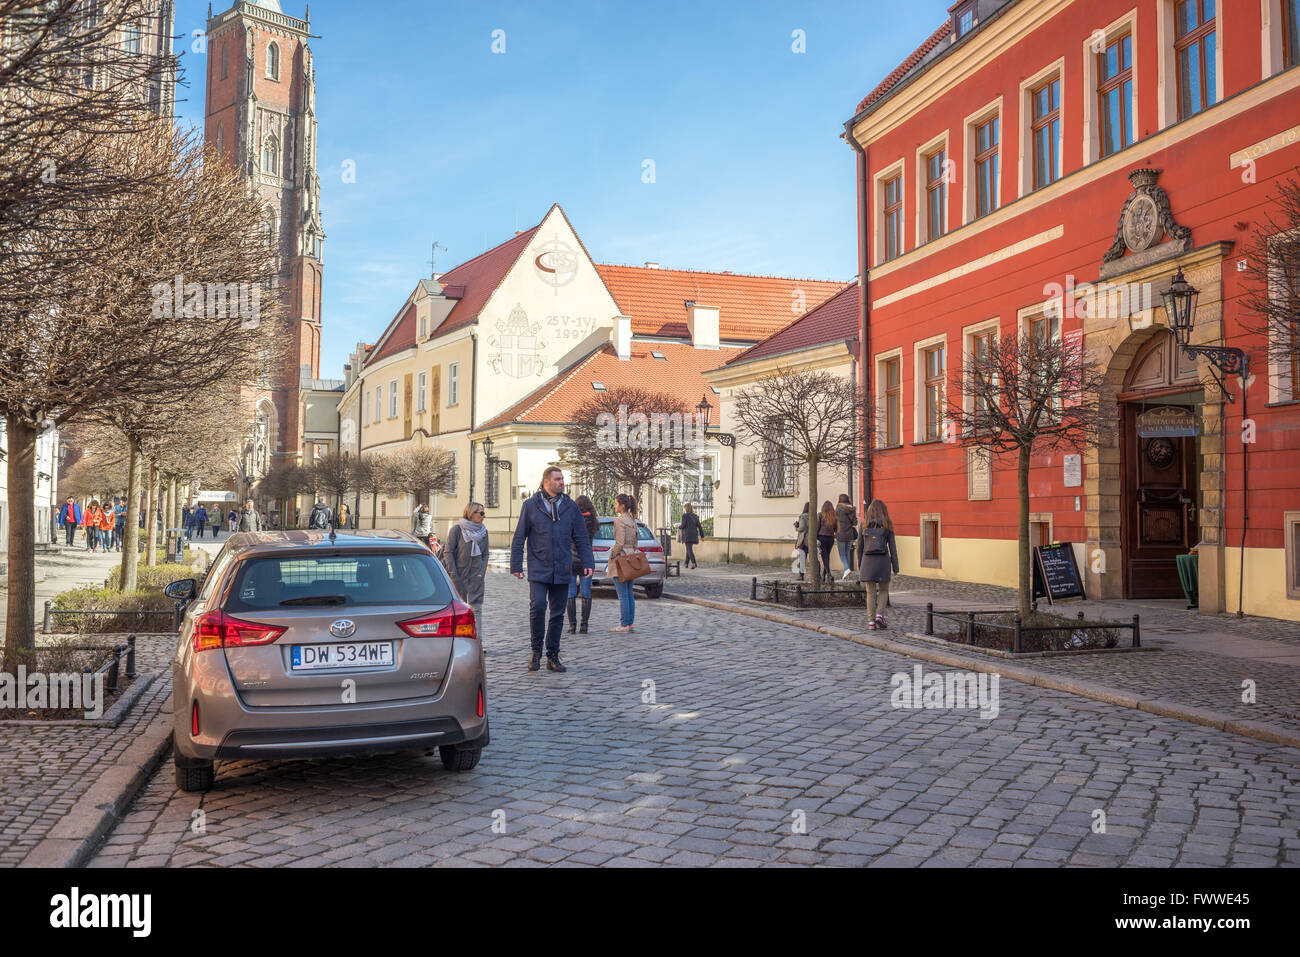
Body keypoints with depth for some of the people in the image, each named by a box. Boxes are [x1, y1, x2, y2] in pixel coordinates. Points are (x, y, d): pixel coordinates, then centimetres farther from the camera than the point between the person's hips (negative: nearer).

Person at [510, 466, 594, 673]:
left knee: (557, 614, 6)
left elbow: (581, 538, 11)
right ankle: (536, 652, 1)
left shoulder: (570, 507, 9)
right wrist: (516, 565, 0)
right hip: (538, 570, -3)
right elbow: (519, 538, 4)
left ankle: (552, 657, 15)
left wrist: (587, 563, 1)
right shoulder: (531, 506, 2)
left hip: (562, 571, 3)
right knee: (538, 606, -17)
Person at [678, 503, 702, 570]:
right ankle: (686, 563, 28)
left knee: (689, 550, -11)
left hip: (687, 535, -6)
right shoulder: (695, 516, 10)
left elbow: (683, 525, -11)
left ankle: (693, 563, -29)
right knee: (689, 549, 20)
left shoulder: (685, 515, -6)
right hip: (694, 535, 6)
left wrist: (680, 527, 12)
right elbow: (699, 526, 6)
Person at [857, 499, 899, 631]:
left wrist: (860, 566, 14)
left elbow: (860, 547, 6)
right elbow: (892, 547, -2)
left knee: (871, 592, 6)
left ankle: (871, 622, 1)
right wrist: (895, 567, 1)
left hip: (868, 560, 1)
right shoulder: (887, 526, -1)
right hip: (883, 560, -1)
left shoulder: (864, 525, 3)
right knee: (883, 590, 15)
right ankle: (879, 615, -3)